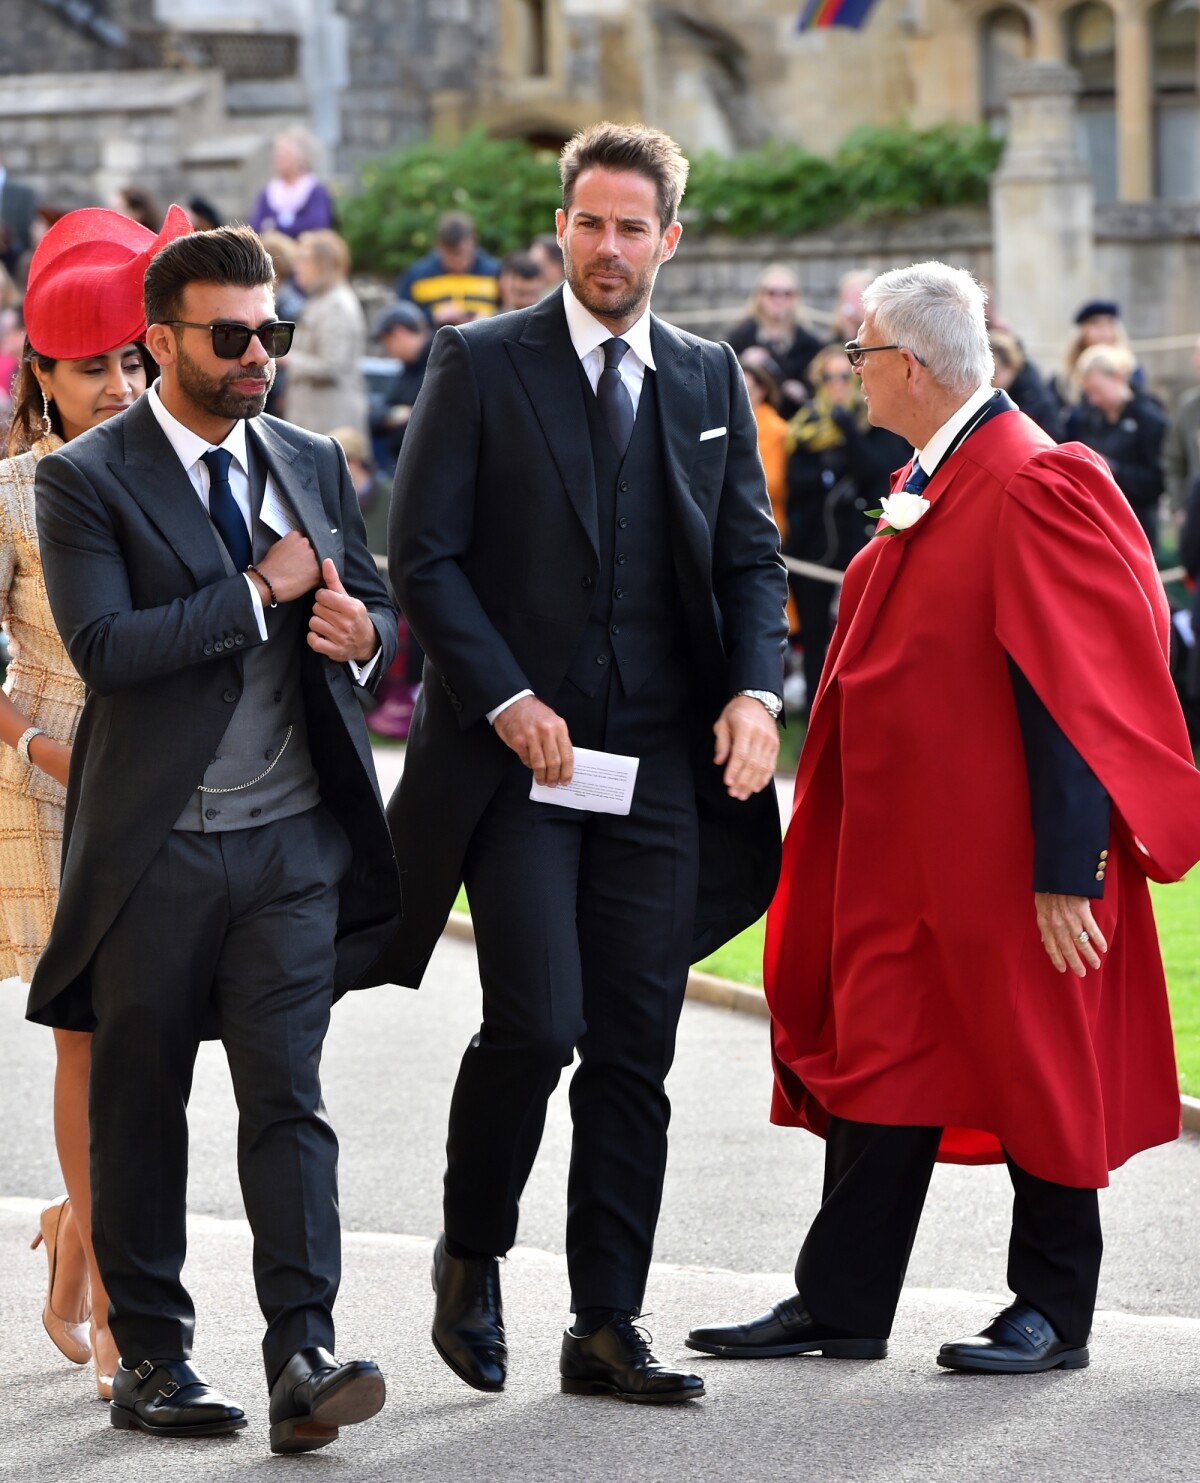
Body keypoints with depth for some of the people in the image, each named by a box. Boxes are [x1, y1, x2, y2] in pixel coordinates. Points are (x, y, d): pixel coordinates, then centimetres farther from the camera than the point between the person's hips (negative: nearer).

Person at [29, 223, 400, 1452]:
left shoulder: (312, 465, 12)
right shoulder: (85, 480, -5)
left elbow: (370, 605, 21)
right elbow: (104, 645, -18)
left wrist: (361, 631, -4)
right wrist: (263, 591, -16)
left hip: (291, 841, 3)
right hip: (153, 845, -3)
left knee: (286, 1095, -6)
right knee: (138, 1107, 7)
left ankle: (302, 1357, -12)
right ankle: (149, 1356, 17)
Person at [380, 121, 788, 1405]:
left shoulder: (710, 381, 13)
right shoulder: (481, 364, 1)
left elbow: (750, 554, 13)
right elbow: (423, 554, -3)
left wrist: (756, 688, -5)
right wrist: (507, 701, -13)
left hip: (660, 762, 4)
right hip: (516, 755, -4)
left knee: (635, 1051, 3)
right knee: (536, 1021, -14)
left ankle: (607, 1328, 9)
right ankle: (471, 1252, 11)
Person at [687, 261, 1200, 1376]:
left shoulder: (1031, 488, -17)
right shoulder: (930, 485, 12)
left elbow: (1075, 698, -21)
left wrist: (1066, 868, -23)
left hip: (1004, 857, -9)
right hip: (903, 845, 9)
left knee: (1035, 1069, 3)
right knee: (882, 1058, 10)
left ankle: (1053, 1315, 14)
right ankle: (840, 1306, 15)